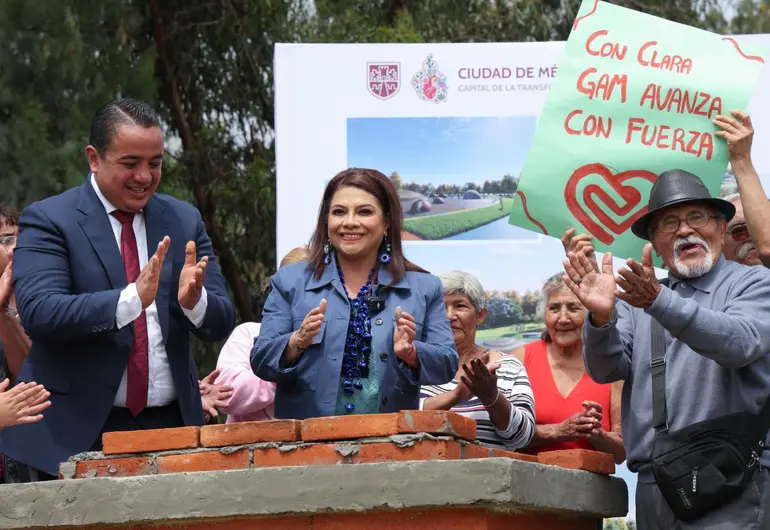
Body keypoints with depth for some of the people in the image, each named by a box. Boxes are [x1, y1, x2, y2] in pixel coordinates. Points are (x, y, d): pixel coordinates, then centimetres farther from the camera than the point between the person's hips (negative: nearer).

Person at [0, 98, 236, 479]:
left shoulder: (184, 222, 10)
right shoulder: (47, 220, -3)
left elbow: (220, 325, 7)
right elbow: (37, 313, -17)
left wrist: (194, 300, -17)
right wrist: (131, 298, -30)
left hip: (170, 426, 4)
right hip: (78, 433, -4)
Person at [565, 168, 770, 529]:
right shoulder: (636, 297, 16)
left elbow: (740, 343, -17)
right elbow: (606, 369, 2)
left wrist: (658, 301, -29)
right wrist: (601, 317, -19)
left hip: (731, 486, -4)